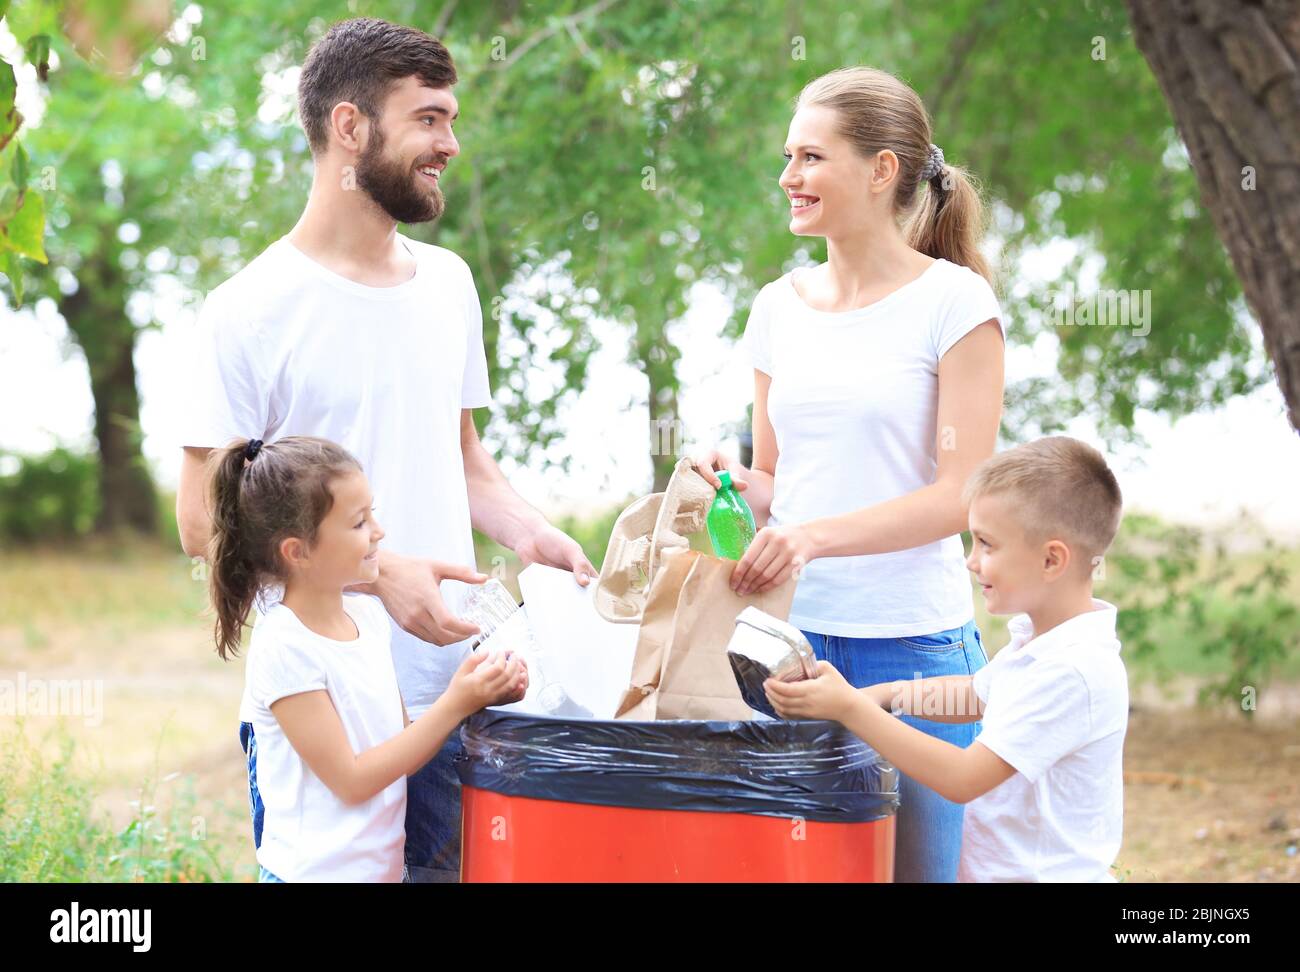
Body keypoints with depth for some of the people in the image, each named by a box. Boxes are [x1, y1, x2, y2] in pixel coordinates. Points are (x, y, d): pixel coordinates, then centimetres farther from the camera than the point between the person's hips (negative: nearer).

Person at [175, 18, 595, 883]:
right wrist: (377, 572, -18)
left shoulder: (448, 282, 11)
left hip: (448, 696, 6)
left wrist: (526, 531, 1)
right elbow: (205, 524, -10)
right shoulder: (252, 311, -9)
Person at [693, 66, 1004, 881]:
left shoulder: (954, 301, -4)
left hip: (912, 642, -4)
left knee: (917, 860, 1)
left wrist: (817, 535, -22)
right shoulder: (779, 307, 12)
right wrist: (740, 485, -4)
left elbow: (962, 494, -10)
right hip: (790, 635, 4)